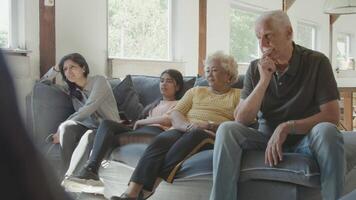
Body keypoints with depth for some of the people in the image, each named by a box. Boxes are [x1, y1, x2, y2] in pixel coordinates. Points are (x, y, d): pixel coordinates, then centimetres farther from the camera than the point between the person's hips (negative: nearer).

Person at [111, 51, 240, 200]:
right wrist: (188, 125, -10)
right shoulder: (196, 91, 28)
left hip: (212, 136, -3)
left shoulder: (238, 95, 18)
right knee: (161, 140, -30)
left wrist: (211, 126, -16)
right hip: (183, 130, 3)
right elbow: (175, 114, 13)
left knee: (195, 135, -37)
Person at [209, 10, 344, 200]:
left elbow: (331, 115, -13)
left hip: (305, 139, -2)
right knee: (227, 129, -23)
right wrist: (264, 81, -17)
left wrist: (287, 127, -24)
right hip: (267, 139, 2)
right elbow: (241, 120, -6)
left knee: (326, 131, -34)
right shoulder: (255, 68, 1)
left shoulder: (317, 62, -6)